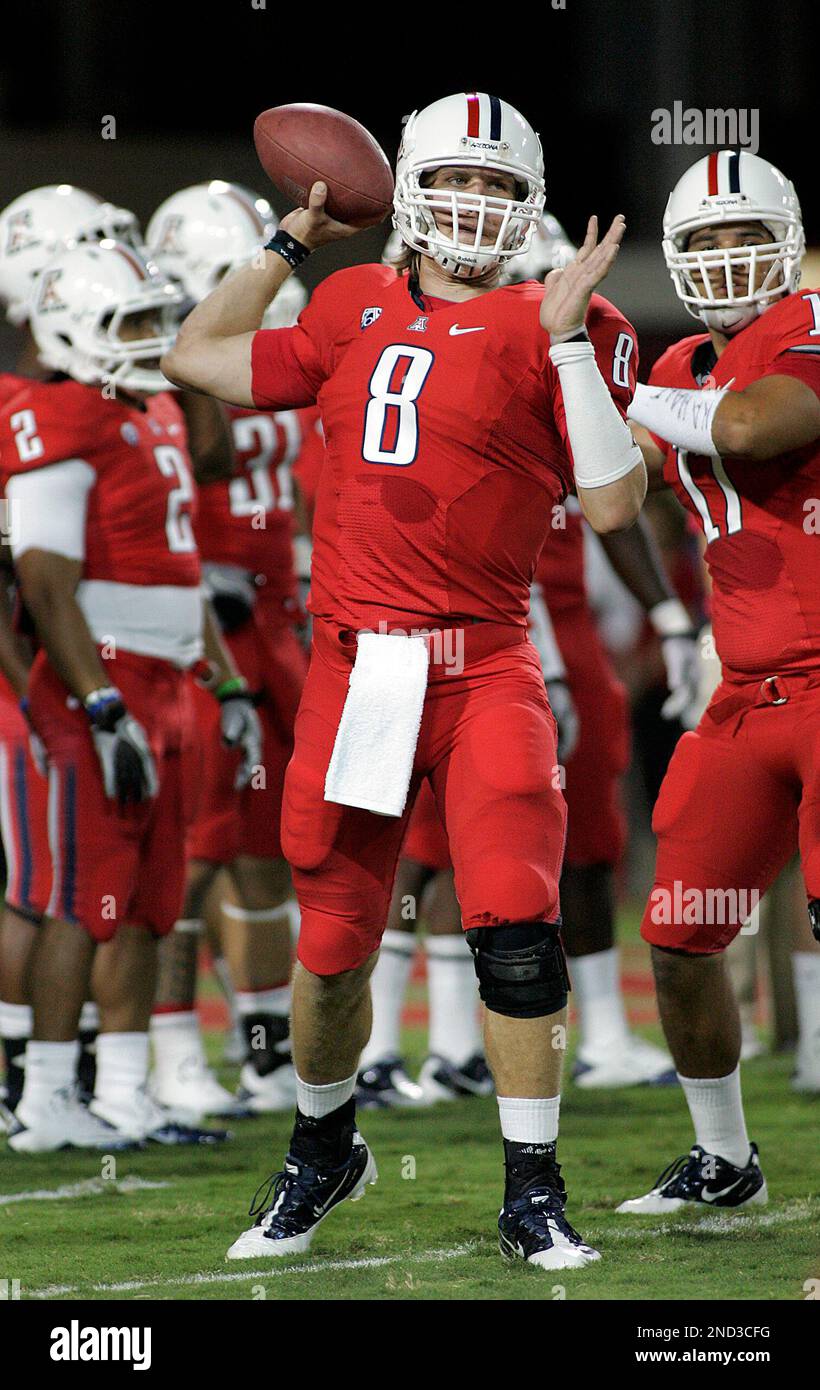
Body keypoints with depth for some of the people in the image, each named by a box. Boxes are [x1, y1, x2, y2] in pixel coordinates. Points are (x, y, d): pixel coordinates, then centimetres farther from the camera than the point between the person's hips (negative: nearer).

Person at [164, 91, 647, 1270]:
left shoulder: (552, 332, 2)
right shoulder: (355, 311, 12)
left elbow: (613, 504, -8)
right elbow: (196, 357, 24)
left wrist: (569, 339, -12)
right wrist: (291, 242, 23)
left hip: (485, 671, -3)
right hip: (355, 669, 3)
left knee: (515, 927, -16)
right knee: (334, 946, 10)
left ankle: (533, 1195, -4)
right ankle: (322, 1152, 35)